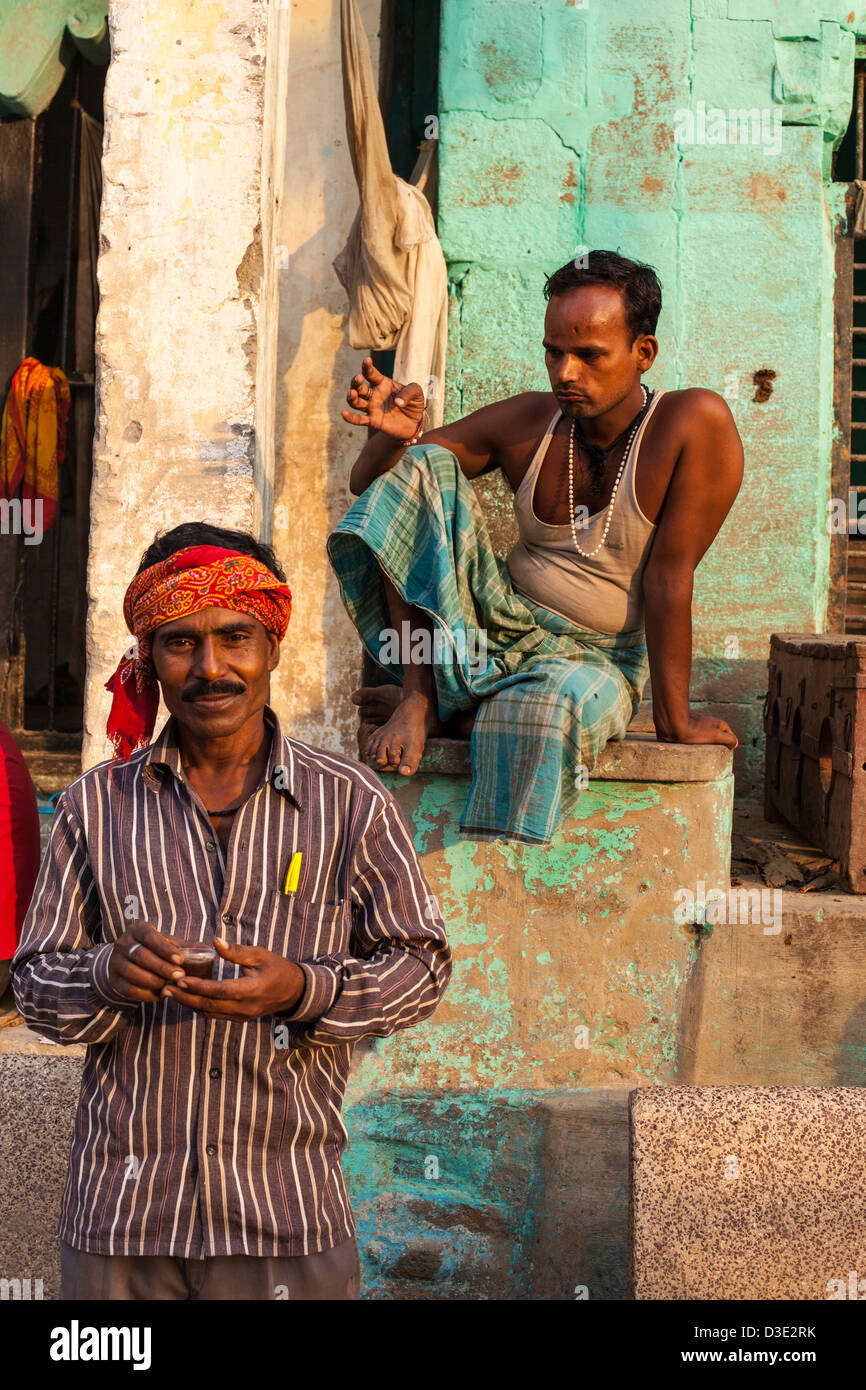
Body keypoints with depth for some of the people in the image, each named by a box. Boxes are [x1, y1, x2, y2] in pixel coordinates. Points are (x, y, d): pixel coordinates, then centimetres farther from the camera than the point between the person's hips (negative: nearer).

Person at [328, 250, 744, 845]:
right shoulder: (528, 423, -4)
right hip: (501, 623, 4)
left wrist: (675, 722, -15)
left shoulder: (696, 425, -15)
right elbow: (366, 483, 0)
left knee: (542, 710, -42)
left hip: (601, 657, -4)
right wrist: (395, 435, -24)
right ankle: (419, 697, -16)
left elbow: (669, 578, -17)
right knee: (422, 466, -13)